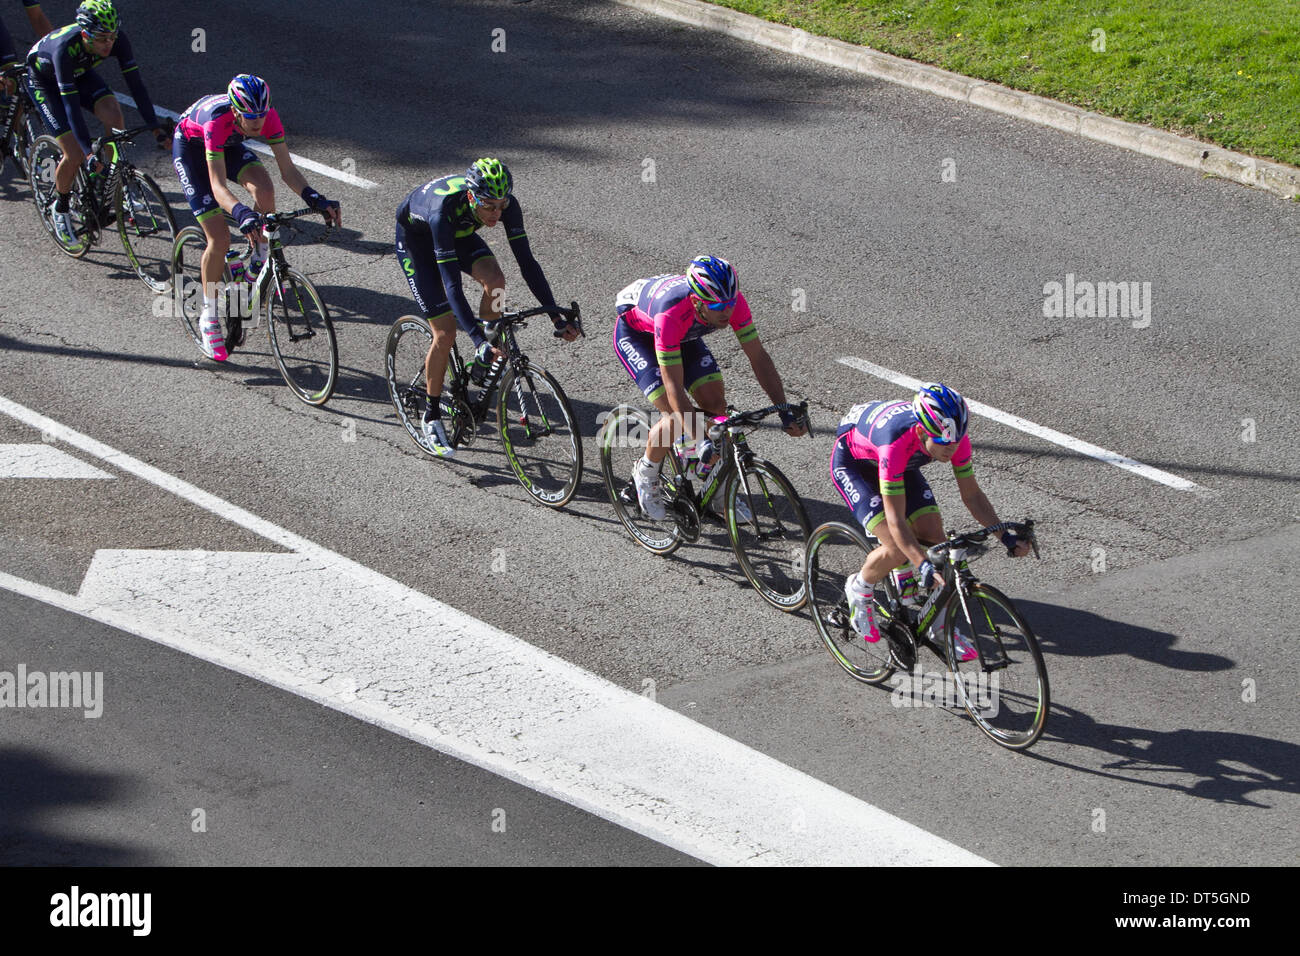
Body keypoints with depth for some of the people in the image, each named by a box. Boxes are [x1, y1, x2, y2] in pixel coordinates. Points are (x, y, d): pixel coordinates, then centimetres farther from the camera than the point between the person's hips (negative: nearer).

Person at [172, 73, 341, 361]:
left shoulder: (267, 115, -28)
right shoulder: (218, 120, -41)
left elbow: (288, 169, -24)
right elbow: (218, 186, -47)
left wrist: (315, 199, -41)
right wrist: (241, 214, -65)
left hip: (228, 144, 4)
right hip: (190, 147, -4)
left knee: (263, 187, -28)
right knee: (219, 240, -14)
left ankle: (260, 263, -4)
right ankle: (209, 318, 4)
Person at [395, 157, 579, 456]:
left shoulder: (505, 203, -30)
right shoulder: (445, 208, -43)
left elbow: (526, 260, -25)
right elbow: (452, 283, -45)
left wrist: (557, 317, -31)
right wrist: (478, 341, -50)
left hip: (458, 232, 4)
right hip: (415, 237, -4)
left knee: (495, 280, -27)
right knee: (445, 333, -12)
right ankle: (431, 418, 8)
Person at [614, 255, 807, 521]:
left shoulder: (733, 302, -30)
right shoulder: (672, 314, -44)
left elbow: (758, 357, -20)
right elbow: (674, 387, -42)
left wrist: (785, 411, -28)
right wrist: (701, 442, -48)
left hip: (684, 336, 5)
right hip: (635, 333, -5)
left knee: (716, 404, -9)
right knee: (676, 419, -19)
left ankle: (721, 492, 8)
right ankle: (645, 475, 9)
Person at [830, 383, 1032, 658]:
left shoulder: (955, 436, -28)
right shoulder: (897, 441, -44)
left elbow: (971, 494, -14)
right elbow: (896, 520, -42)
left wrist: (1006, 536, -25)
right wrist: (924, 567, -52)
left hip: (903, 465, 6)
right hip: (852, 463, -6)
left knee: (934, 537, -9)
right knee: (897, 550, -20)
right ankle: (857, 592, 10)